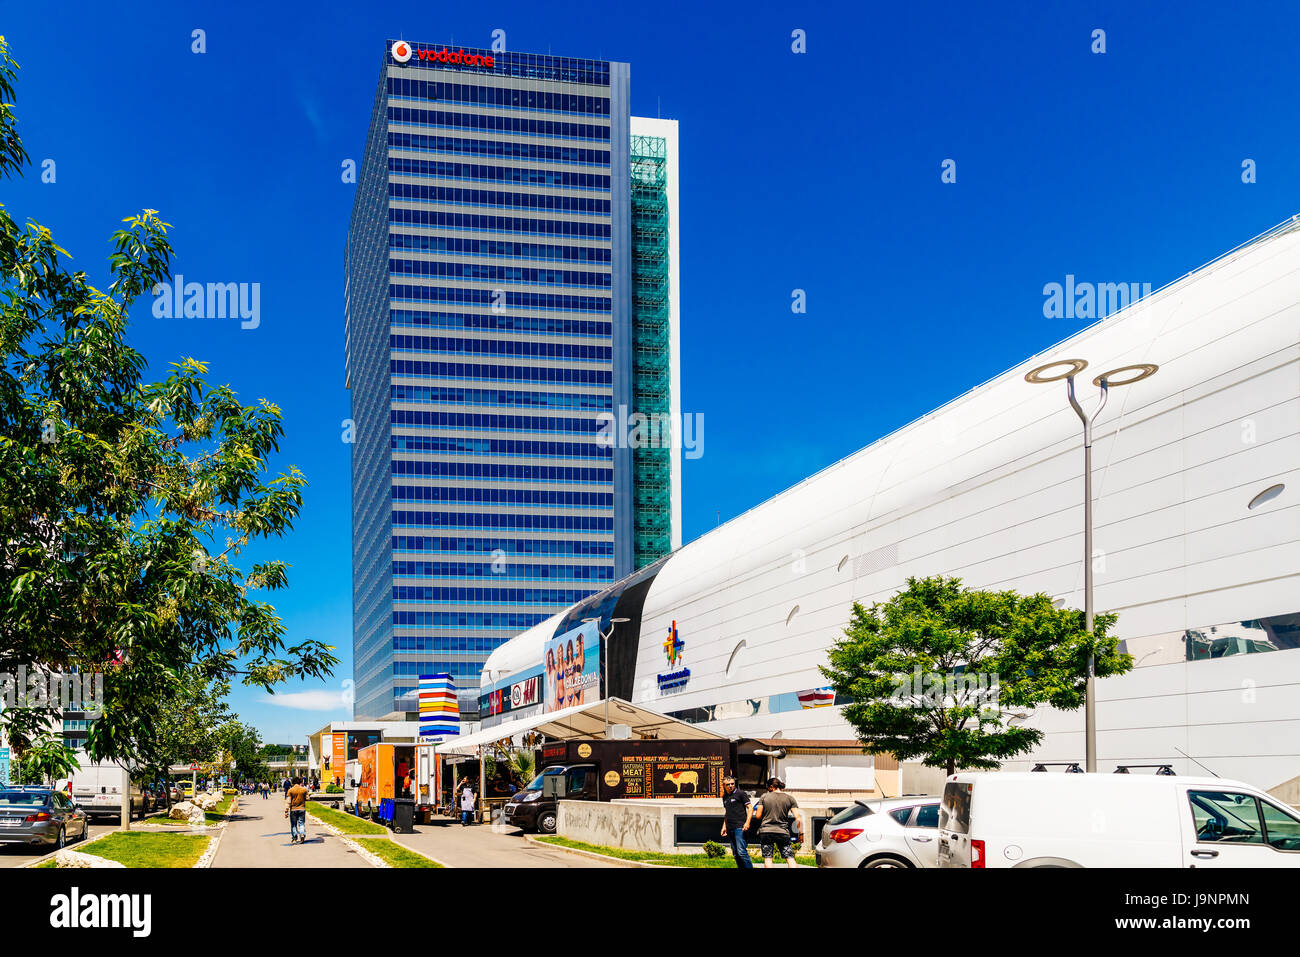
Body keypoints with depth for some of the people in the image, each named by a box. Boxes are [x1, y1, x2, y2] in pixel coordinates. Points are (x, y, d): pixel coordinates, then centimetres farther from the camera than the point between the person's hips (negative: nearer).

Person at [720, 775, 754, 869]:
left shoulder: (740, 794, -2)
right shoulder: (724, 797, 18)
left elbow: (750, 808, -5)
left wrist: (747, 822, -17)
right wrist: (724, 826, 22)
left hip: (739, 827, -7)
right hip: (730, 829, 7)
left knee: (741, 852, -16)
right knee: (735, 854, 6)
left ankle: (750, 868, -11)